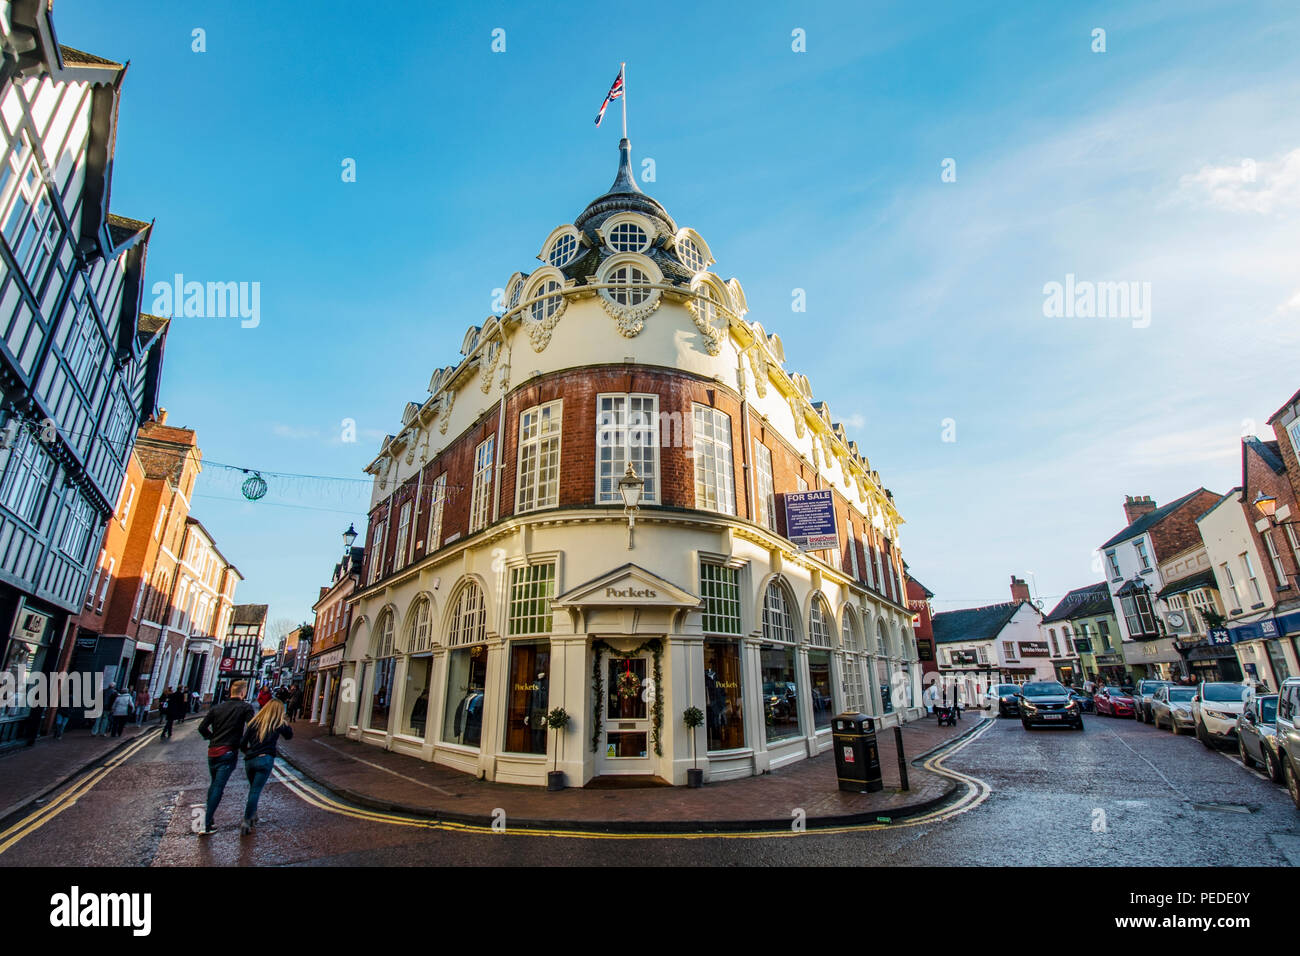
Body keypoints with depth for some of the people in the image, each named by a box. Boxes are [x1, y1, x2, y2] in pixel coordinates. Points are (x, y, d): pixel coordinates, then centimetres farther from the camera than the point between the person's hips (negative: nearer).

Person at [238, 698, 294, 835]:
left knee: (253, 789, 21)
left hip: (249, 761, 4)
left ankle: (252, 815, 26)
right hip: (265, 760, -4)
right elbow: (289, 736, 18)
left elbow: (242, 744, 7)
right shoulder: (279, 724, 1)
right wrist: (286, 722, 20)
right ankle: (246, 820, -4)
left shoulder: (254, 722, 9)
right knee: (256, 791, 0)